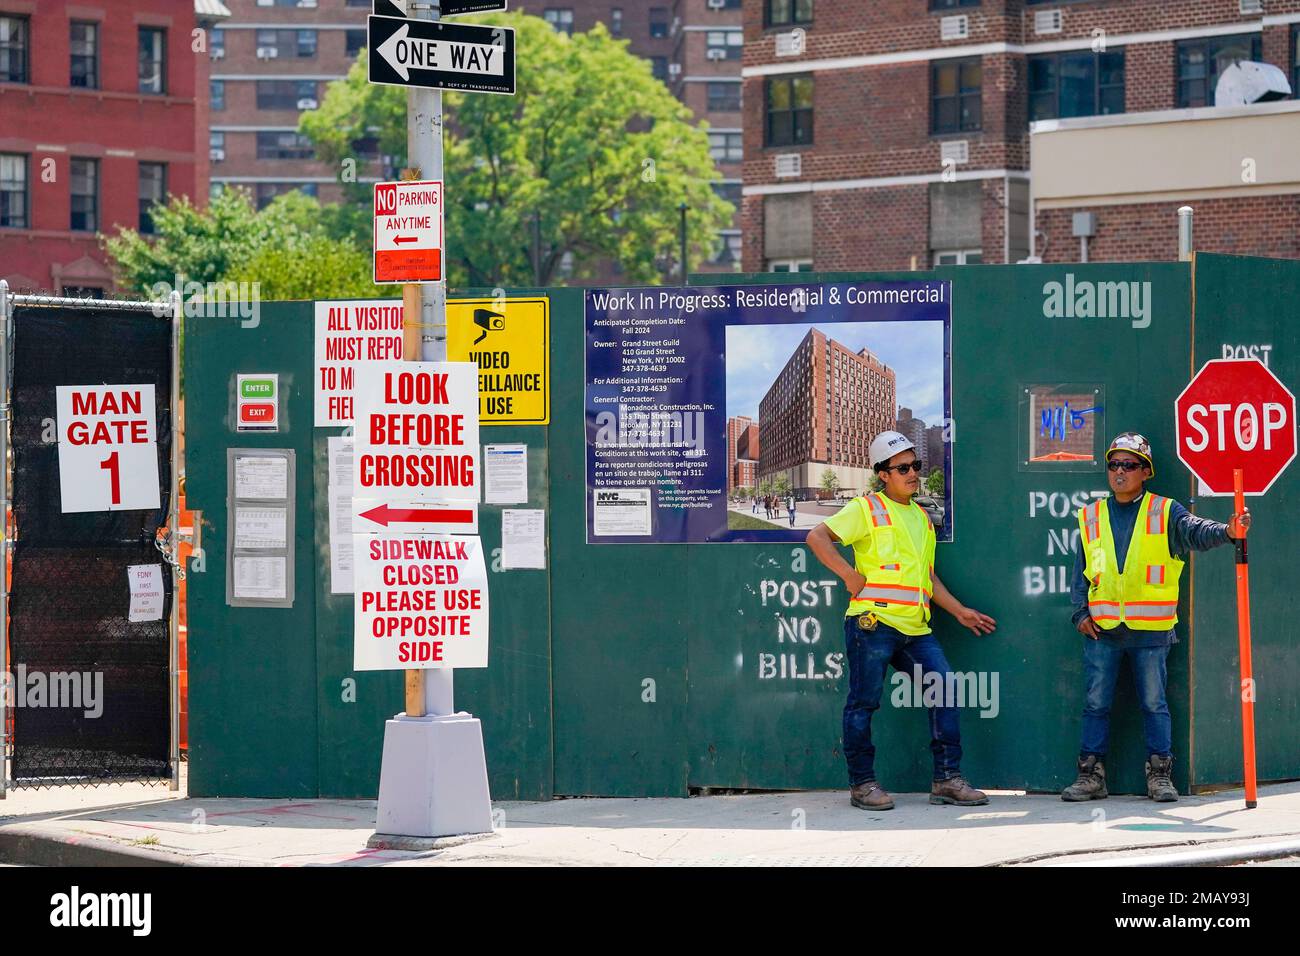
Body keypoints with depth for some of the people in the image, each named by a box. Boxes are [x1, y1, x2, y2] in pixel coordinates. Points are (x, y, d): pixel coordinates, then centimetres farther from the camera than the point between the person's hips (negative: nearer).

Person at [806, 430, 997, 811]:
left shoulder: (920, 517, 22)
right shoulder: (867, 509, -1)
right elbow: (817, 537, -9)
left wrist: (960, 611, 22)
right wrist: (850, 575, -13)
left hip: (915, 629, 7)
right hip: (873, 622, -7)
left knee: (945, 690, -1)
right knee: (864, 703, -1)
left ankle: (946, 779, 3)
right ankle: (862, 784, 7)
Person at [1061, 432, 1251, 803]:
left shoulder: (1165, 513, 2)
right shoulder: (1091, 517, 11)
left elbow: (1196, 532, -15)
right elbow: (1080, 572, 14)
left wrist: (1227, 532, -36)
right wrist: (1080, 612, 3)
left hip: (1150, 630, -2)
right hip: (1101, 630, 2)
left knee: (1154, 703, 3)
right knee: (1096, 703, 4)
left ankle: (1160, 775, 10)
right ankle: (1091, 775, 10)